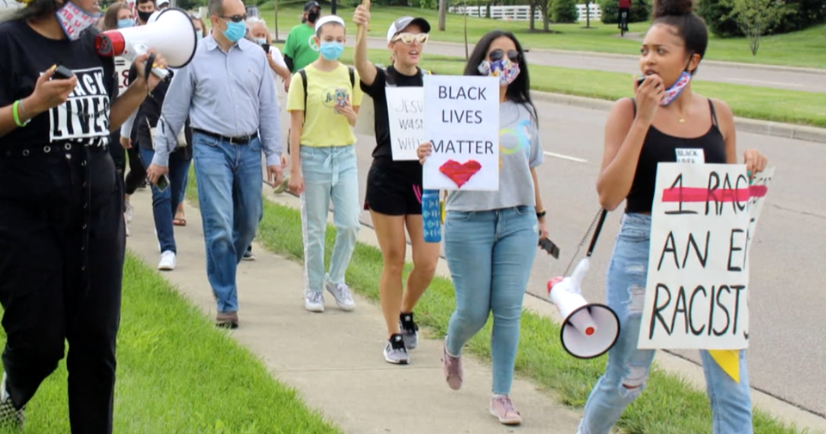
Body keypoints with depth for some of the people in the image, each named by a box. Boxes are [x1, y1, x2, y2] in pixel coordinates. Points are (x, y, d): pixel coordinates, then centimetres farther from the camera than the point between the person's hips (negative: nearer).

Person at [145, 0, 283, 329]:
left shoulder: (256, 55, 5)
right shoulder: (194, 57, -2)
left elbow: (268, 108, 9)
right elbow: (174, 110, 4)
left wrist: (273, 154, 6)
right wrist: (160, 157, 6)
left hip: (249, 148, 4)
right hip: (211, 147, -3)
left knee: (248, 224, 10)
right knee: (219, 227, -9)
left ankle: (222, 275, 36)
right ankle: (226, 303, 0)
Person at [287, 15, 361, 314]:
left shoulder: (351, 76, 5)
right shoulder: (303, 78, -5)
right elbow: (295, 127, -4)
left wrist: (348, 113, -11)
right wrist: (294, 171, -8)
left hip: (345, 154, 3)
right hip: (313, 155, -3)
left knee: (350, 224, -2)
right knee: (315, 228, 4)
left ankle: (336, 280, 19)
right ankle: (313, 289, 18)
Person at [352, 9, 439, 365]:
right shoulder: (381, 81, -3)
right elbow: (361, 65, -26)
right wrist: (361, 31, -46)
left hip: (423, 179, 3)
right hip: (387, 179, -3)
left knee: (427, 263, -1)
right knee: (394, 261, 1)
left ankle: (405, 314, 28)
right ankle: (394, 337, 14)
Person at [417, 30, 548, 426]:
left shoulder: (524, 113, 8)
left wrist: (540, 214, 23)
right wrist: (426, 156, -27)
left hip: (518, 221, 3)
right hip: (469, 220, -3)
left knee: (508, 310, 0)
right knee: (473, 310, 2)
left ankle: (501, 396, 11)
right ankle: (452, 351, 38)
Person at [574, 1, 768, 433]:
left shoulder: (718, 113, 5)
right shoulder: (628, 111, -4)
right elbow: (609, 195, -15)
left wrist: (749, 170, -7)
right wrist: (643, 119, -17)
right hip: (642, 252, -2)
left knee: (731, 386, 0)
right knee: (625, 380, 11)